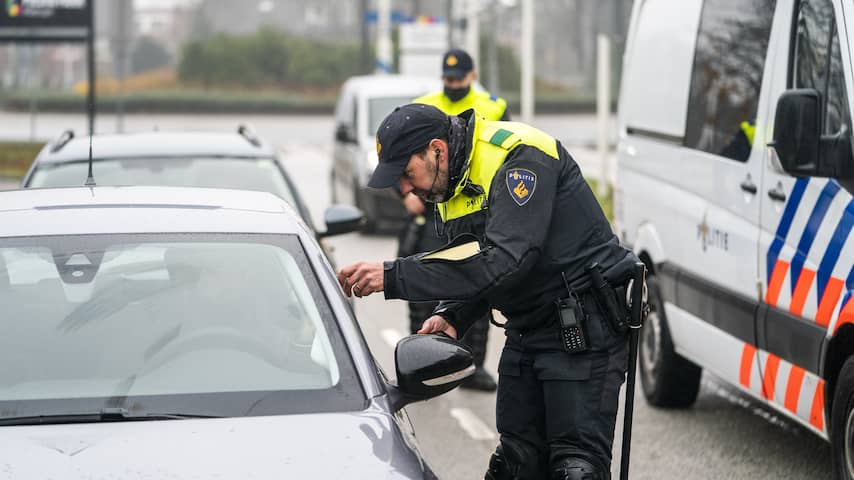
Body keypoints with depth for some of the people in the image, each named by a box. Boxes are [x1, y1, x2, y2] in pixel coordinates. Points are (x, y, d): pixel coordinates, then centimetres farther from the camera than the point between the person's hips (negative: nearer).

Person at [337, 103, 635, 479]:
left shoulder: (519, 157, -22)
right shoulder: (452, 183, 8)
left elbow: (503, 260, -33)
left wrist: (394, 277, -32)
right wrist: (451, 317, -7)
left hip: (584, 326, -9)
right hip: (527, 331, 9)